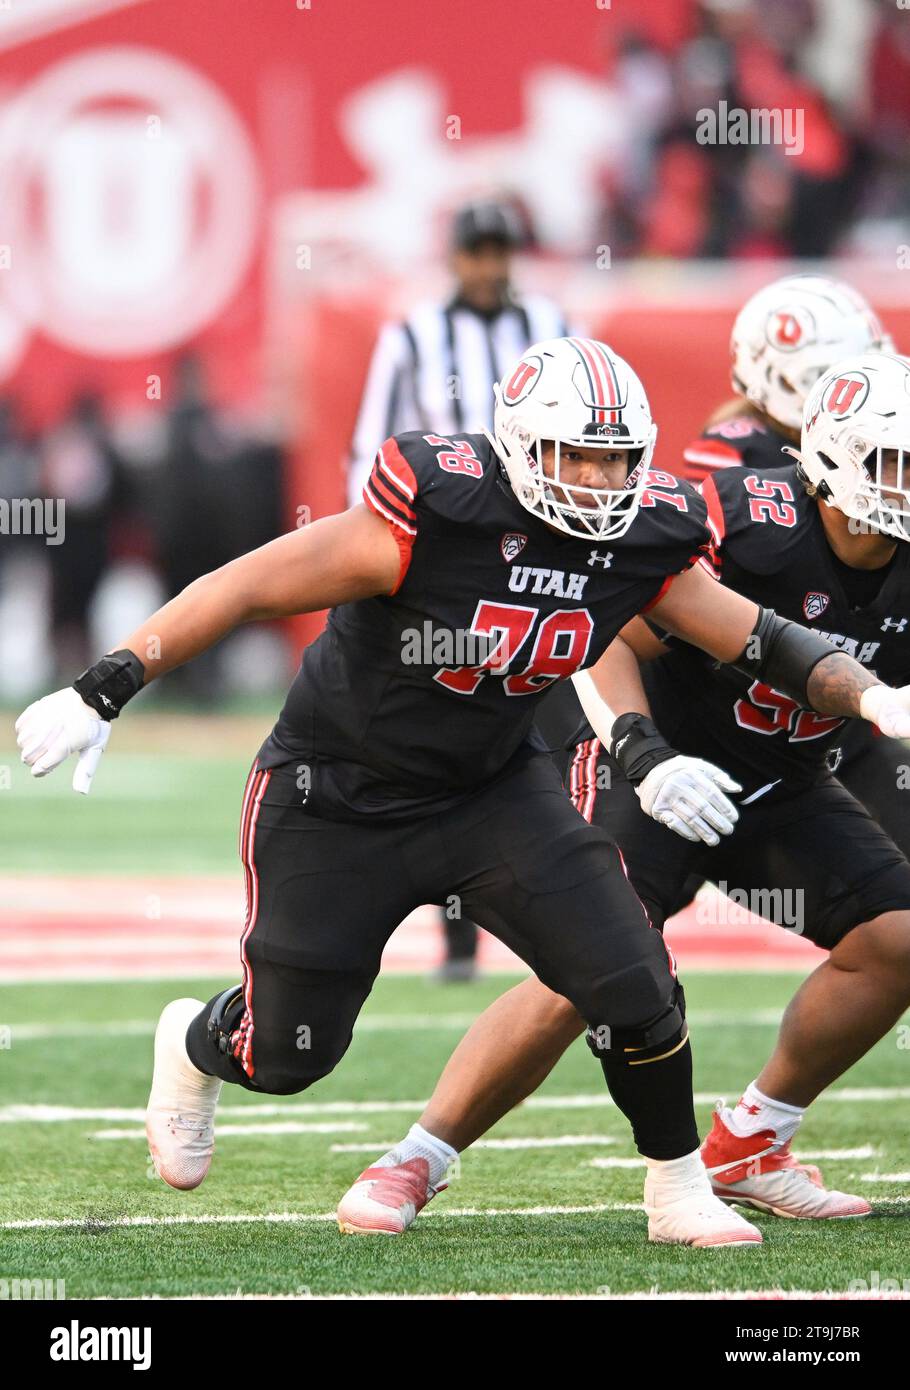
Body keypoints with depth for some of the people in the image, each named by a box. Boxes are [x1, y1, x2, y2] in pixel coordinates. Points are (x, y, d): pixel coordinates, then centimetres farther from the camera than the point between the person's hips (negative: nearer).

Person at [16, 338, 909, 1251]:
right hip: (338, 798, -4)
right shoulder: (429, 519, -30)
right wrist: (98, 696, -26)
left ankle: (679, 1188, 11)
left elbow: (765, 642, -4)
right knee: (287, 1054, 7)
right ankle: (197, 1047, 45)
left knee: (630, 986, -13)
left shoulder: (645, 542, -13)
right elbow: (245, 591, -25)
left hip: (492, 788, 4)